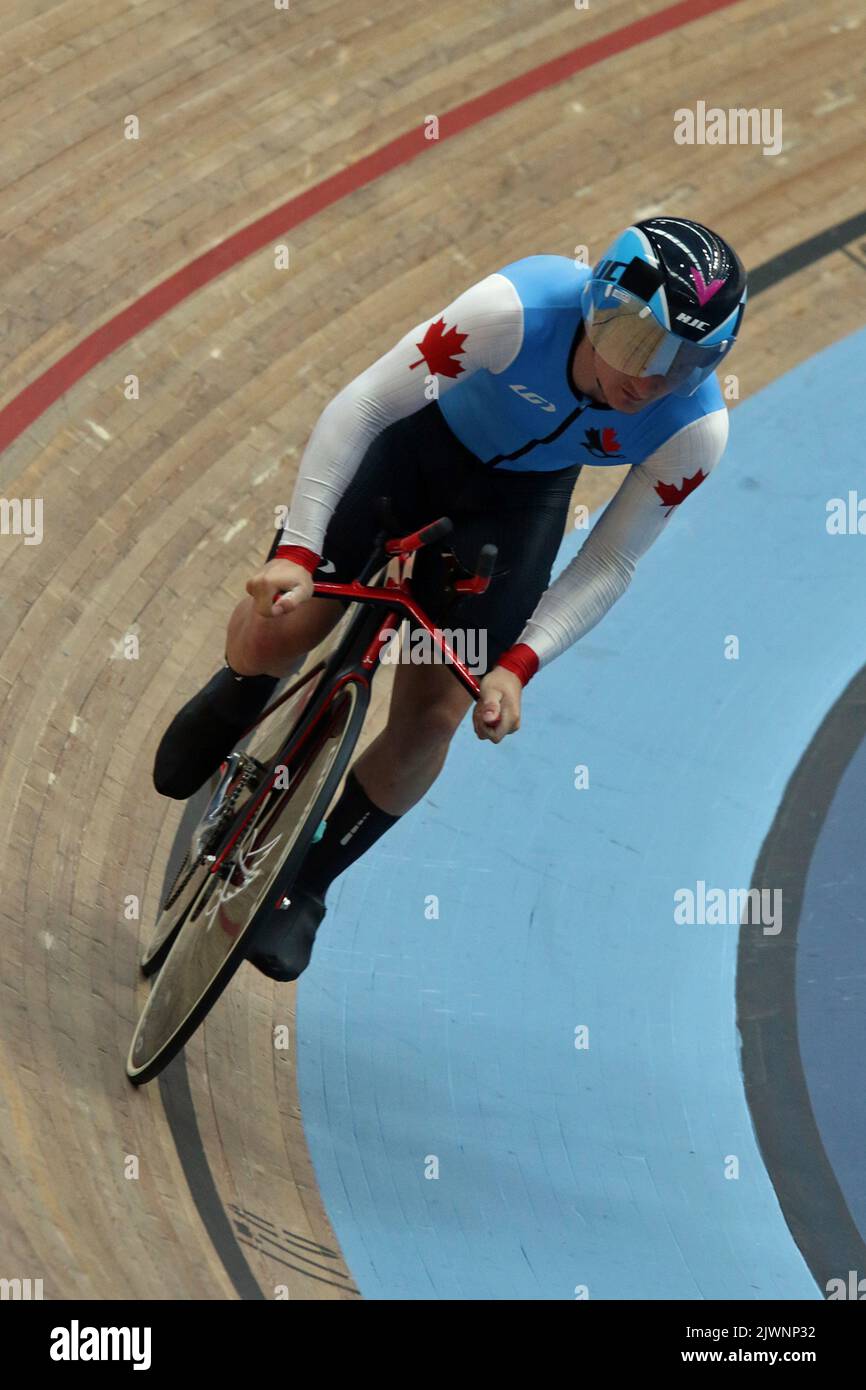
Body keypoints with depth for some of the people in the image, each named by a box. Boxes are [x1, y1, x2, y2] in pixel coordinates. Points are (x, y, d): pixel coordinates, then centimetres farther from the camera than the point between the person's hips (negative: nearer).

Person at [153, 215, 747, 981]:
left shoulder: (696, 430, -30)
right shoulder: (521, 308, -39)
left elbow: (608, 566, -17)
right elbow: (361, 406, -33)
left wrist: (518, 665, -29)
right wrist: (297, 551, -39)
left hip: (523, 494, 2)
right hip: (423, 437, -2)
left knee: (431, 716, -5)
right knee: (276, 630, -11)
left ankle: (306, 885, 20)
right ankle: (238, 692, 29)